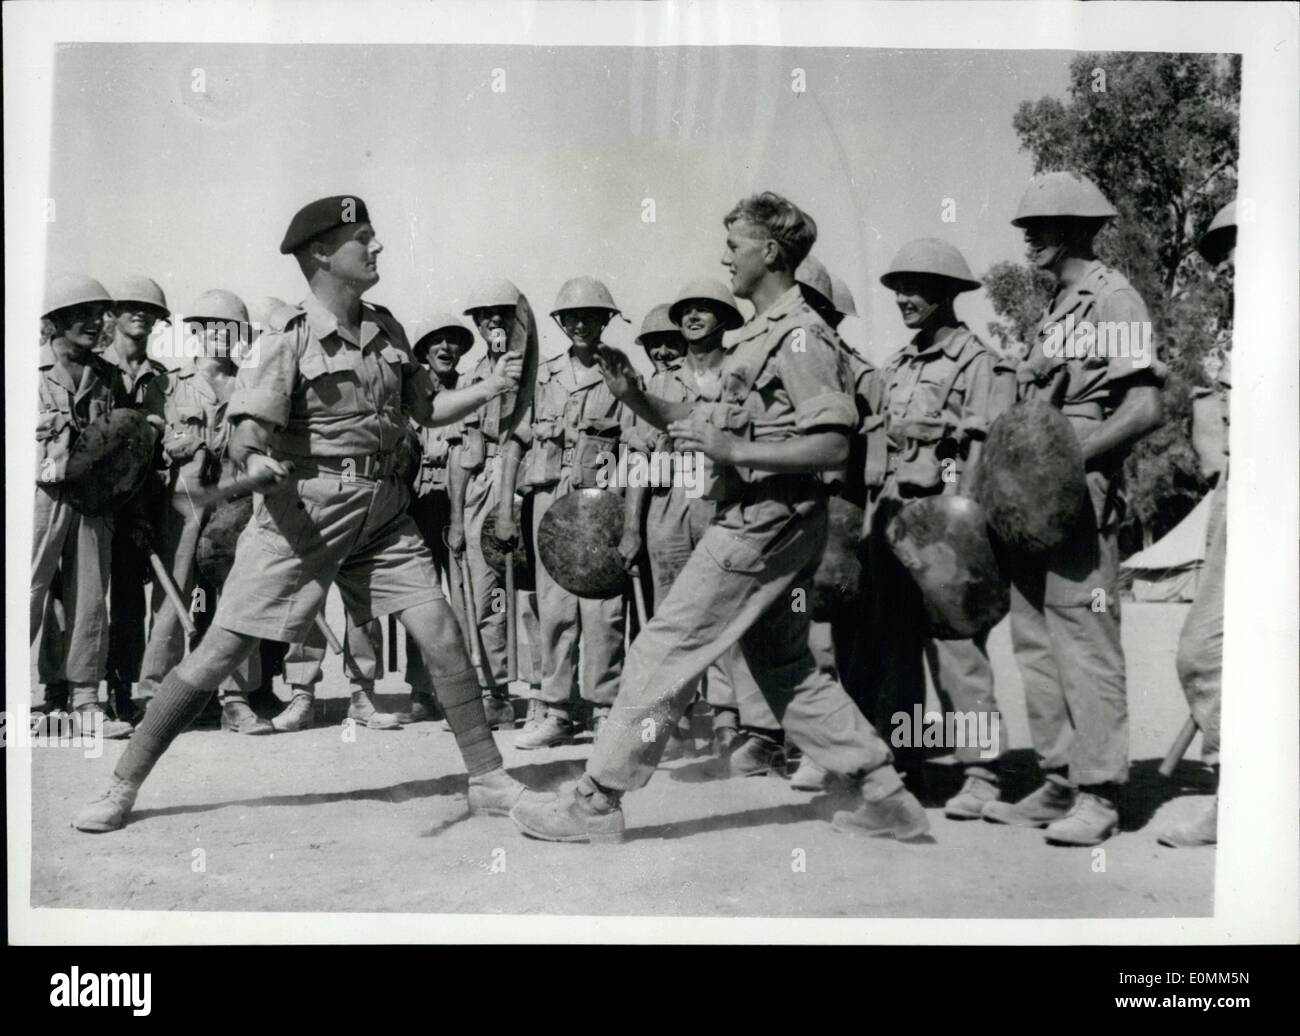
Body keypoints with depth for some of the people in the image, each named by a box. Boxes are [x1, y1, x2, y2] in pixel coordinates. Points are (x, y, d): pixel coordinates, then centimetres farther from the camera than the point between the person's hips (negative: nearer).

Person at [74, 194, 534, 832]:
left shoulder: (386, 331, 10)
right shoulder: (289, 339, -9)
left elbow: (427, 410, 18)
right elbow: (246, 431, -17)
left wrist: (489, 388, 2)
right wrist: (254, 462, -39)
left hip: (381, 511, 5)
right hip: (303, 512, -5)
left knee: (442, 636, -3)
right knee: (219, 653, -2)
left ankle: (488, 780, 11)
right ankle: (122, 787, 15)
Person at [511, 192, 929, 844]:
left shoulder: (800, 335, -12)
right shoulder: (757, 335, 19)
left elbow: (832, 445, -20)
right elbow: (710, 425, 20)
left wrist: (732, 449, -22)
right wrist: (635, 397, 8)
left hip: (765, 519, -11)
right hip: (756, 519, 11)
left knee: (665, 650, -5)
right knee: (784, 665, 15)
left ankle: (596, 801, 5)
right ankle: (886, 795, 20)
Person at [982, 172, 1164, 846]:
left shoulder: (1113, 299, -4)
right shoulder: (1054, 310, 21)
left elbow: (1145, 410, -13)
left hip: (1079, 495, -9)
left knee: (1084, 644, -6)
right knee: (1035, 645, 10)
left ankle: (1097, 796, 2)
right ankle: (1058, 783, 20)